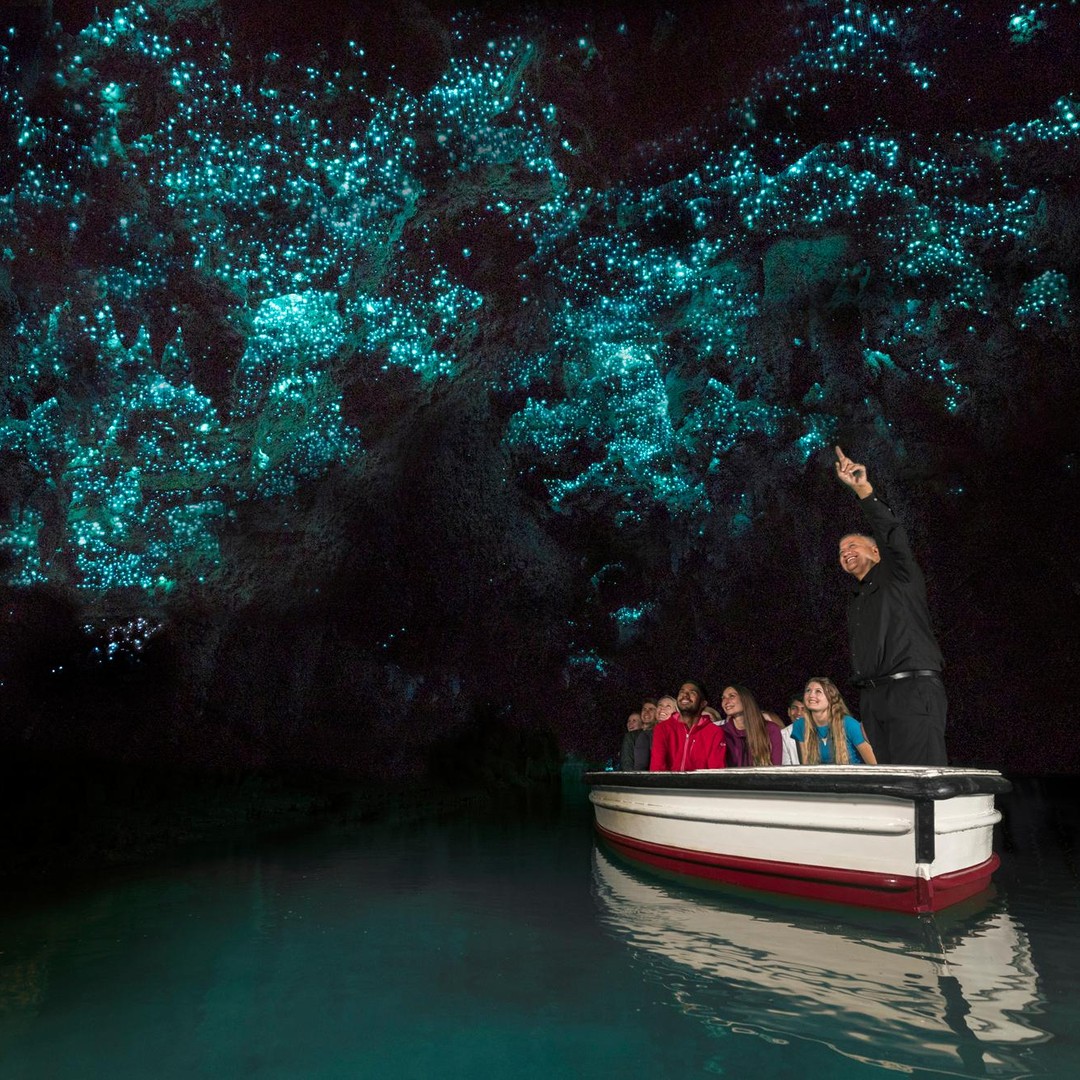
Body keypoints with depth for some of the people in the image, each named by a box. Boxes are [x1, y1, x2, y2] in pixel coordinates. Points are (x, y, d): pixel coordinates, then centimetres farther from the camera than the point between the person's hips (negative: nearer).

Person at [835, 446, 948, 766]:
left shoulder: (898, 575, 6)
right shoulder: (855, 598, 28)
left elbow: (892, 534, -10)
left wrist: (862, 488, -20)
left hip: (912, 689, -7)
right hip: (873, 697, 7)